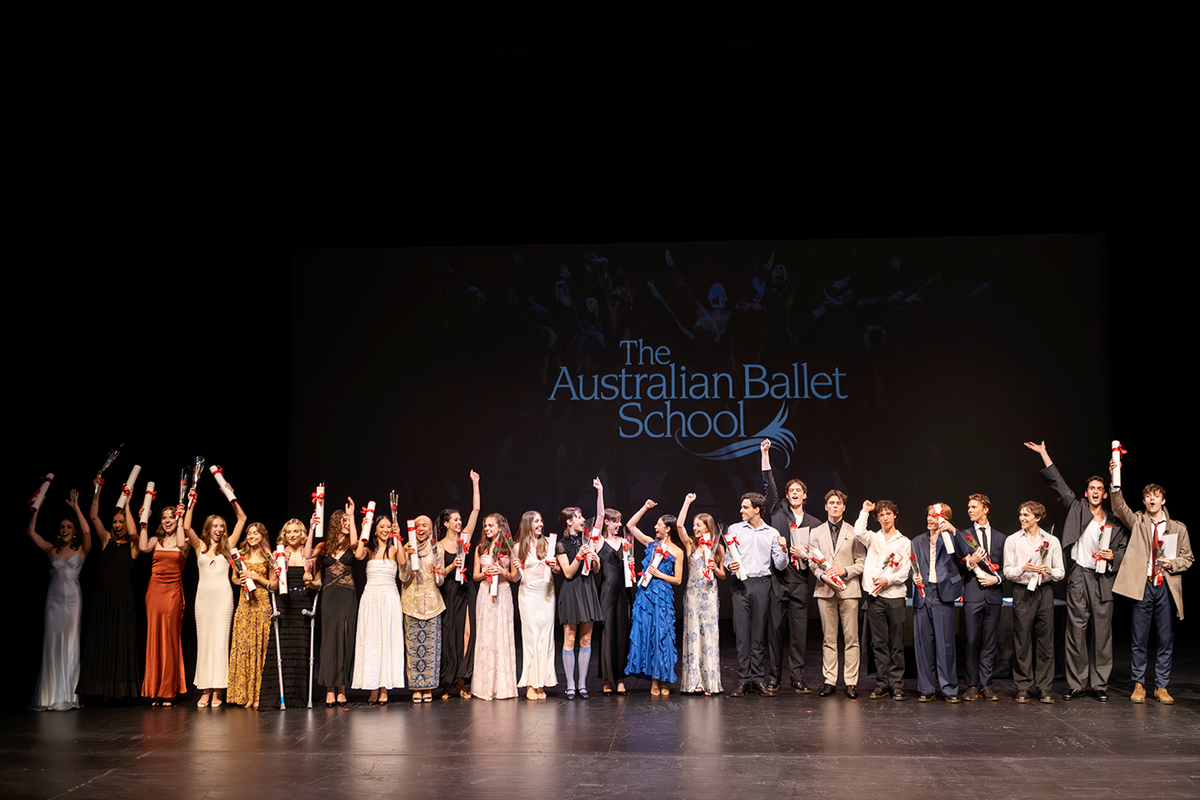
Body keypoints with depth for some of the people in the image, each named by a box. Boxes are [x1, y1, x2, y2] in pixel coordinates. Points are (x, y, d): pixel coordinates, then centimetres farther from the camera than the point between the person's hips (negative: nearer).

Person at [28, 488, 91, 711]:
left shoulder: (81, 550, 4)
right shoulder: (51, 550, 11)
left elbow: (87, 531, -14)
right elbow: (31, 532, 6)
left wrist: (76, 507, -13)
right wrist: (36, 509, 0)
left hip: (72, 600, -2)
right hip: (53, 600, 2)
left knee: (70, 646, -1)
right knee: (52, 645, 1)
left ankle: (67, 695, 3)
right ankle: (50, 696, 3)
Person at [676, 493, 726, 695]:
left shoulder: (718, 548, 9)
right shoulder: (690, 545, 9)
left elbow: (723, 576, 11)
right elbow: (679, 524, -5)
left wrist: (715, 569, -10)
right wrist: (687, 502, -3)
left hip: (709, 595, -1)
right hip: (692, 594, 1)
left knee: (709, 635, -2)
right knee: (692, 633, -1)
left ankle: (709, 682, 1)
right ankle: (694, 681, 1)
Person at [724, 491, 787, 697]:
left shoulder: (772, 533, 10)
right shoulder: (734, 530, 11)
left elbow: (779, 565, 8)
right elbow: (727, 558, 12)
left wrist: (783, 550, -11)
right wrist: (729, 566, -10)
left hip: (762, 583, 0)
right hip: (741, 583, 0)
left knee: (759, 632, 2)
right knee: (742, 632, -4)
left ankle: (758, 678, 6)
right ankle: (743, 679, -1)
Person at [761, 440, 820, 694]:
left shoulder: (814, 524, 12)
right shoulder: (779, 512, 10)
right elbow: (768, 485, 2)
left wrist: (806, 555, -8)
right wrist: (765, 454, -5)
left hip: (800, 580, 1)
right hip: (777, 577, -1)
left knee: (799, 630, -1)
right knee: (776, 628, 0)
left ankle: (798, 679, 4)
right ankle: (774, 678, 5)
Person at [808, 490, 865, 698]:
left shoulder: (853, 532, 8)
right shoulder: (817, 532, 13)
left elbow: (862, 562, 5)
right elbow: (812, 561, 7)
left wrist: (844, 571, -11)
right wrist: (823, 576, -11)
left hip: (848, 589, -2)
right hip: (825, 590, 2)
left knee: (851, 638, -3)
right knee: (828, 638, 3)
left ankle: (851, 682, 1)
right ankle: (830, 681, 8)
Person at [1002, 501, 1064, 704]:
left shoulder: (1052, 541, 9)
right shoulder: (1012, 540, 6)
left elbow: (1061, 572, 9)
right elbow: (1007, 571, 2)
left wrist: (1049, 571, -12)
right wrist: (1023, 569, -17)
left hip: (1044, 592, 1)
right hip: (1022, 592, -1)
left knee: (1045, 640, 0)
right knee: (1022, 641, -2)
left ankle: (1043, 687, 8)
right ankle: (1023, 688, 6)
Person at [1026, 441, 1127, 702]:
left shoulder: (1115, 523, 10)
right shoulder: (1077, 508, 9)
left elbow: (1124, 549, 14)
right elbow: (1058, 484, 8)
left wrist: (1113, 556, -8)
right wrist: (1044, 455, 6)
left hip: (1103, 580, 0)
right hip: (1078, 577, 0)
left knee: (1102, 633, 1)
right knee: (1075, 632, 0)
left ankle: (1100, 685, 9)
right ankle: (1076, 684, 7)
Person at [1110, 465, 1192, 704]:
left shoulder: (1178, 528, 11)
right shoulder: (1137, 522, 9)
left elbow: (1187, 557, 15)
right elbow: (1119, 508, -9)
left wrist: (1172, 564, -7)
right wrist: (1116, 482, -23)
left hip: (1166, 586, 1)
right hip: (1142, 586, -1)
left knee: (1166, 639, 3)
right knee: (1139, 639, 1)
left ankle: (1161, 687, 13)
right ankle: (1139, 685, 11)